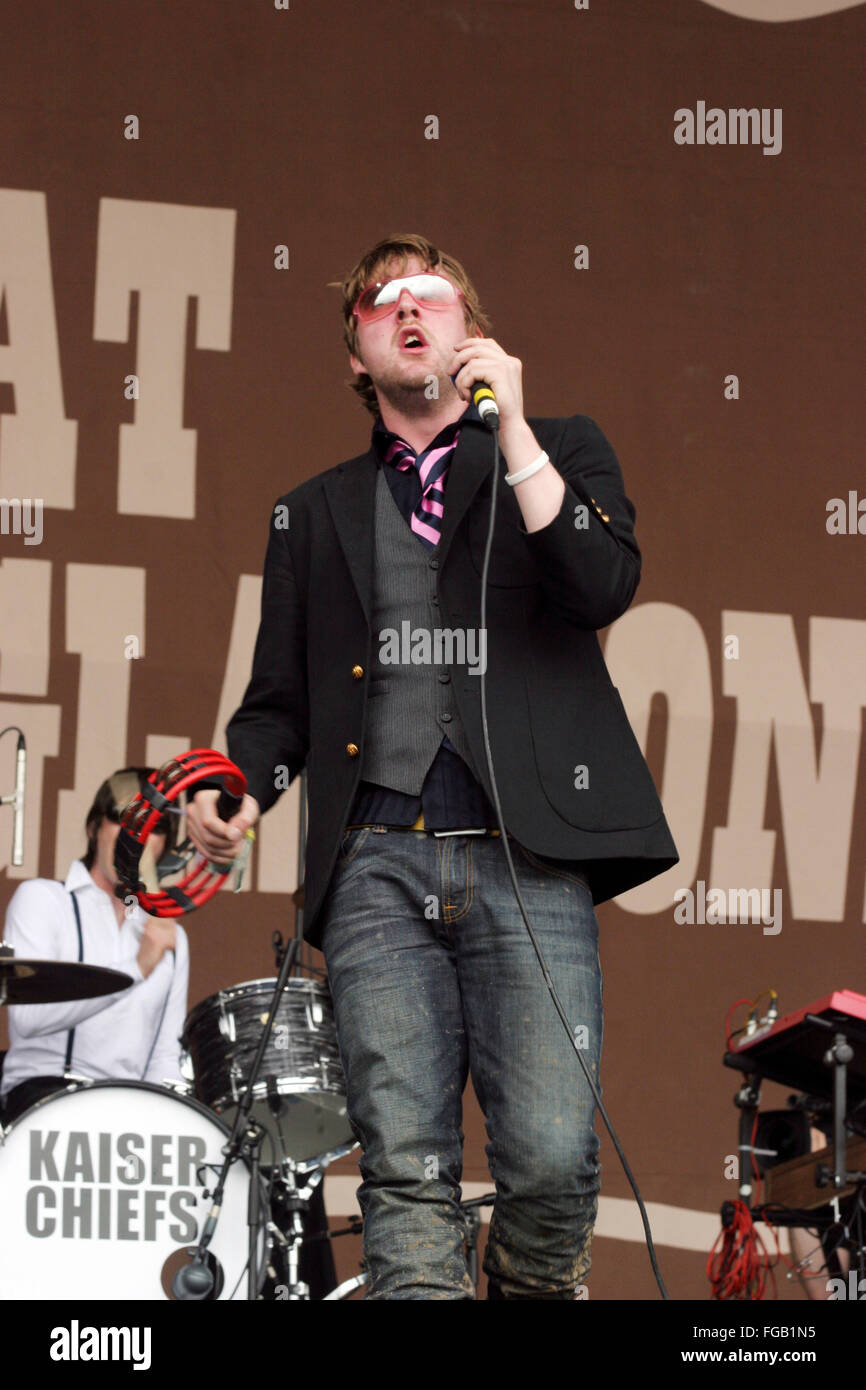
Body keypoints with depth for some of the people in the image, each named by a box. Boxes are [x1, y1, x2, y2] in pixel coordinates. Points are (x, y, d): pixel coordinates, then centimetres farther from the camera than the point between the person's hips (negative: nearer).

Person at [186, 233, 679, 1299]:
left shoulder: (562, 452, 17)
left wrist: (510, 426, -4)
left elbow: (601, 589, -3)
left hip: (525, 854, -2)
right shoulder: (312, 514, 24)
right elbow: (279, 700, 21)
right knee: (405, 1172, -8)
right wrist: (235, 790, 0)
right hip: (376, 866, 2)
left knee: (550, 1159, -14)